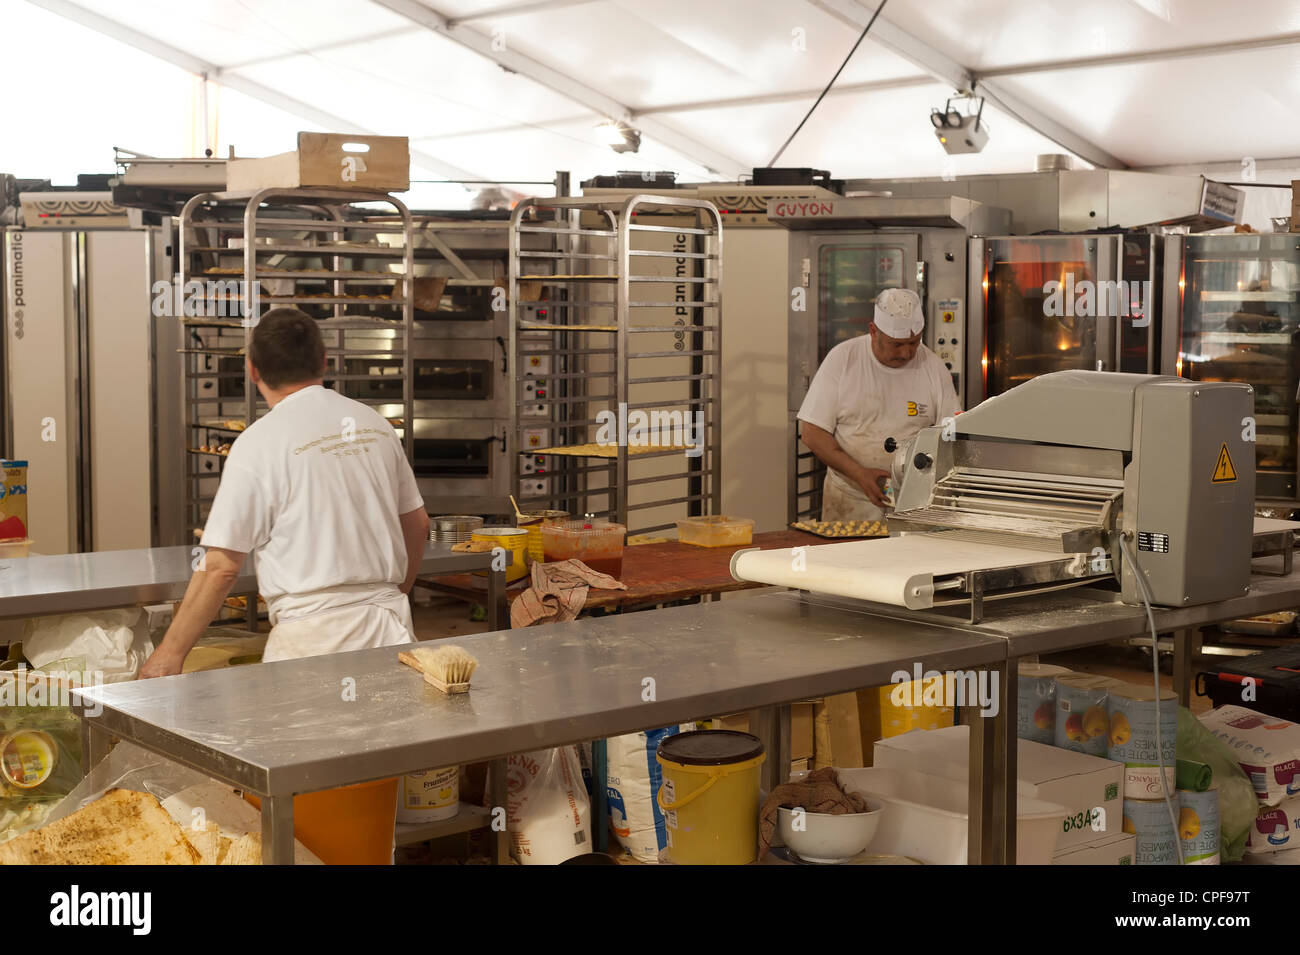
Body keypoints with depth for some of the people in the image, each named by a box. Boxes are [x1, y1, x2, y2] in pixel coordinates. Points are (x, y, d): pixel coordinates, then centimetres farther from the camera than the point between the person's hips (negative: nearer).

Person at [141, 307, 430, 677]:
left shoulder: (259, 443, -8)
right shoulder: (375, 424, 9)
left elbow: (221, 566, -9)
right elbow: (418, 524, 18)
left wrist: (170, 652, 0)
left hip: (313, 634, -5)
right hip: (390, 628, 6)